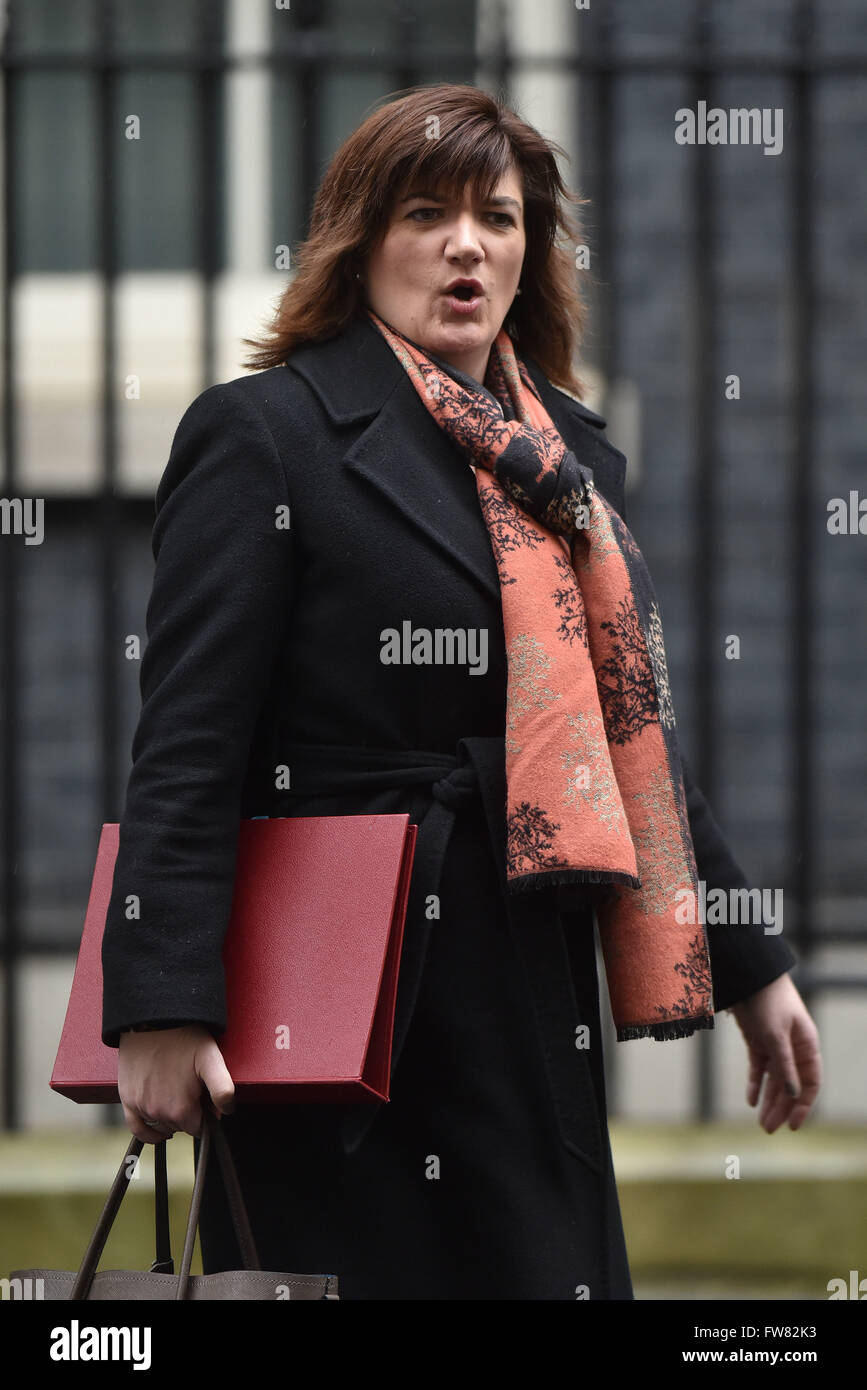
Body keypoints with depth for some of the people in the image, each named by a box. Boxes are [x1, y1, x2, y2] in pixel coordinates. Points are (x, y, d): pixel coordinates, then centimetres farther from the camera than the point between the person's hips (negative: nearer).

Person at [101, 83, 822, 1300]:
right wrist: (162, 1013, -19)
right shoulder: (264, 434, -5)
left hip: (532, 1014, 7)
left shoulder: (567, 454, 16)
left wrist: (750, 967, 21)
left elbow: (633, 726, 22)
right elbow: (187, 744, -11)